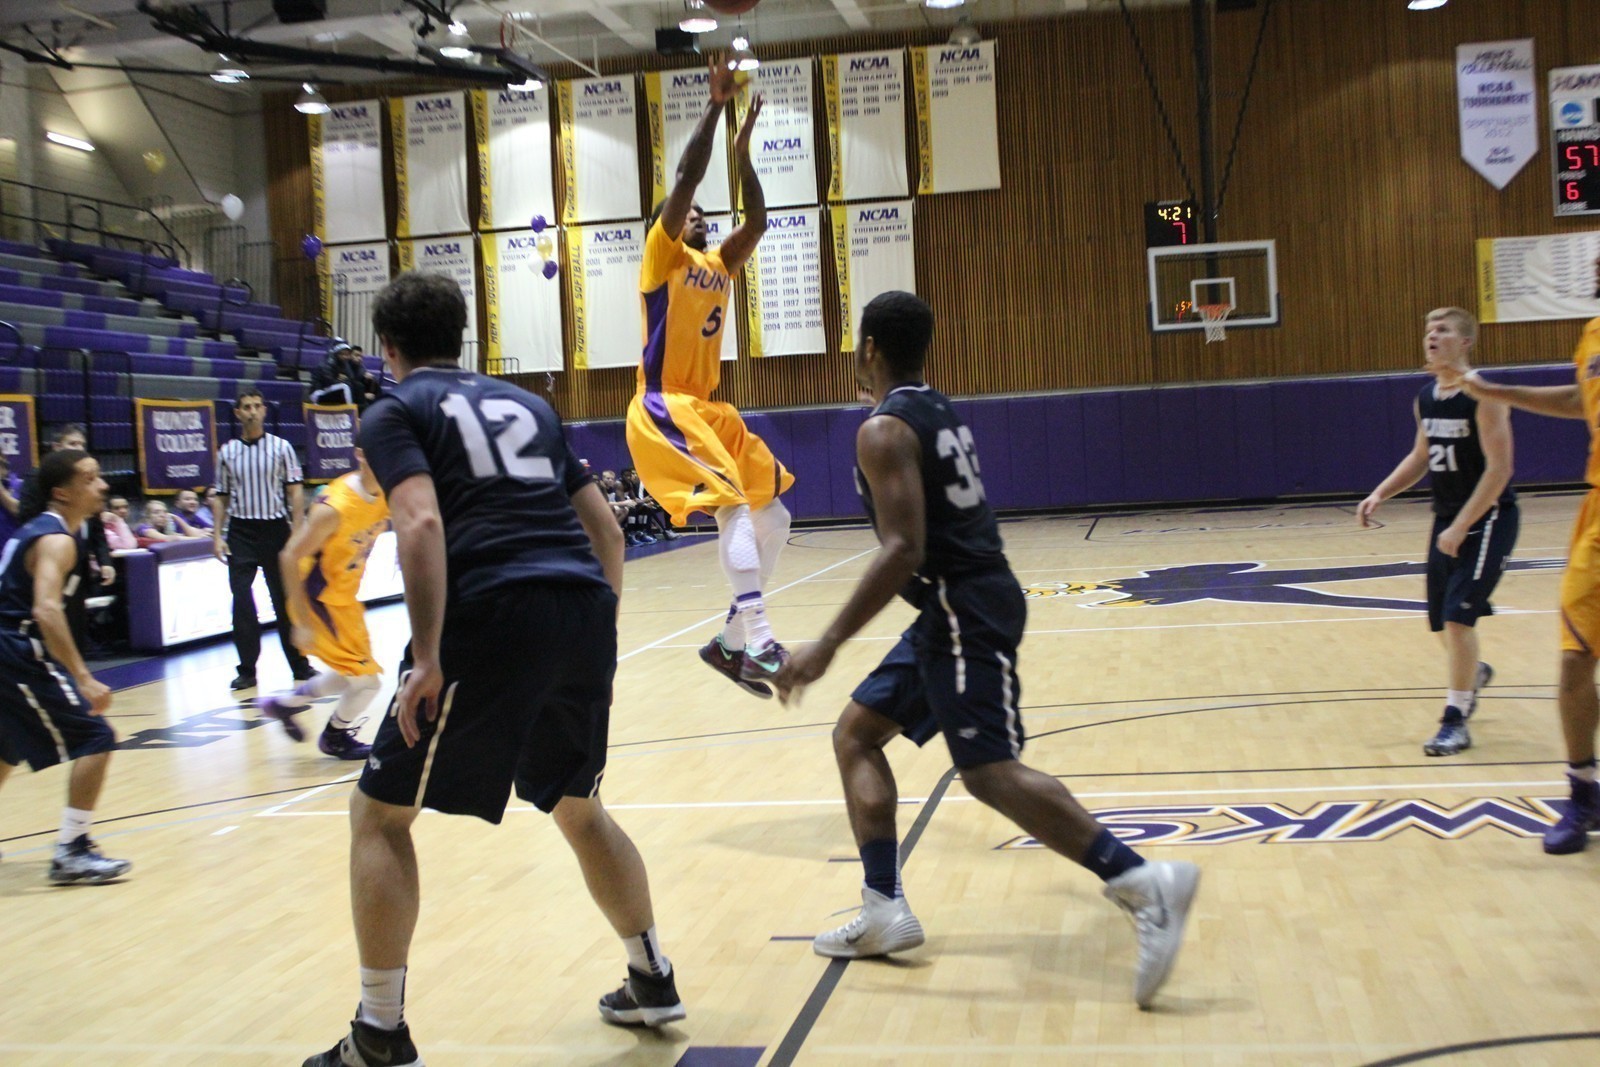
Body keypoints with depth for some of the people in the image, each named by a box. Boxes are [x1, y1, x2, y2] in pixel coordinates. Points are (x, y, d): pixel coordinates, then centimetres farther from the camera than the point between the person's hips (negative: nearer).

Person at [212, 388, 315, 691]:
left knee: (285, 600, 5)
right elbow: (221, 497, 10)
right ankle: (246, 670, 6)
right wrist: (217, 536, 2)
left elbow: (294, 492, 0)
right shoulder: (227, 452, 7)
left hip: (275, 529, -1)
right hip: (240, 532, 1)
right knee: (241, 603, -2)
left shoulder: (281, 447, 2)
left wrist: (297, 532, -8)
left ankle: (300, 666, 15)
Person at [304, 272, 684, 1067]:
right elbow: (605, 528, 20)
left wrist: (428, 658, -13)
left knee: (380, 813, 10)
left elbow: (422, 524, -10)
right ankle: (653, 979, 33)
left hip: (491, 619, -6)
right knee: (578, 806, 26)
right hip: (585, 613, 6)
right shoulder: (525, 403, 25)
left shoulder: (395, 412, 9)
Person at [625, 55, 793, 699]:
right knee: (734, 507, -25)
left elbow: (757, 223, 15)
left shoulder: (719, 267, 20)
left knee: (773, 518, 4)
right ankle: (760, 643, -30)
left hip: (706, 409, 9)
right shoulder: (662, 256, 0)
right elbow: (686, 177, -10)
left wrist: (743, 153, 13)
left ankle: (732, 642, 10)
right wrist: (716, 104, -9)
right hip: (662, 409, -9)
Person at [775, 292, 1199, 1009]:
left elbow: (904, 552, -23)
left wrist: (828, 644, -24)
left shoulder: (883, 430, -13)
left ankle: (1142, 883, -18)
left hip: (960, 609, -10)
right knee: (856, 733, 14)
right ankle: (884, 912, 13)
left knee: (989, 772, -14)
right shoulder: (941, 413, 16)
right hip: (962, 605, 10)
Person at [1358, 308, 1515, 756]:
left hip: (1488, 518, -7)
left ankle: (1455, 722, -5)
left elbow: (1499, 468, -21)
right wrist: (1379, 494, 6)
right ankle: (1474, 672, 46)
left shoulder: (1483, 396, -17)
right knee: (1443, 621, 14)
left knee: (1458, 615, -15)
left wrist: (1461, 527, -24)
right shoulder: (1425, 399, 6)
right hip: (1447, 518, 7)